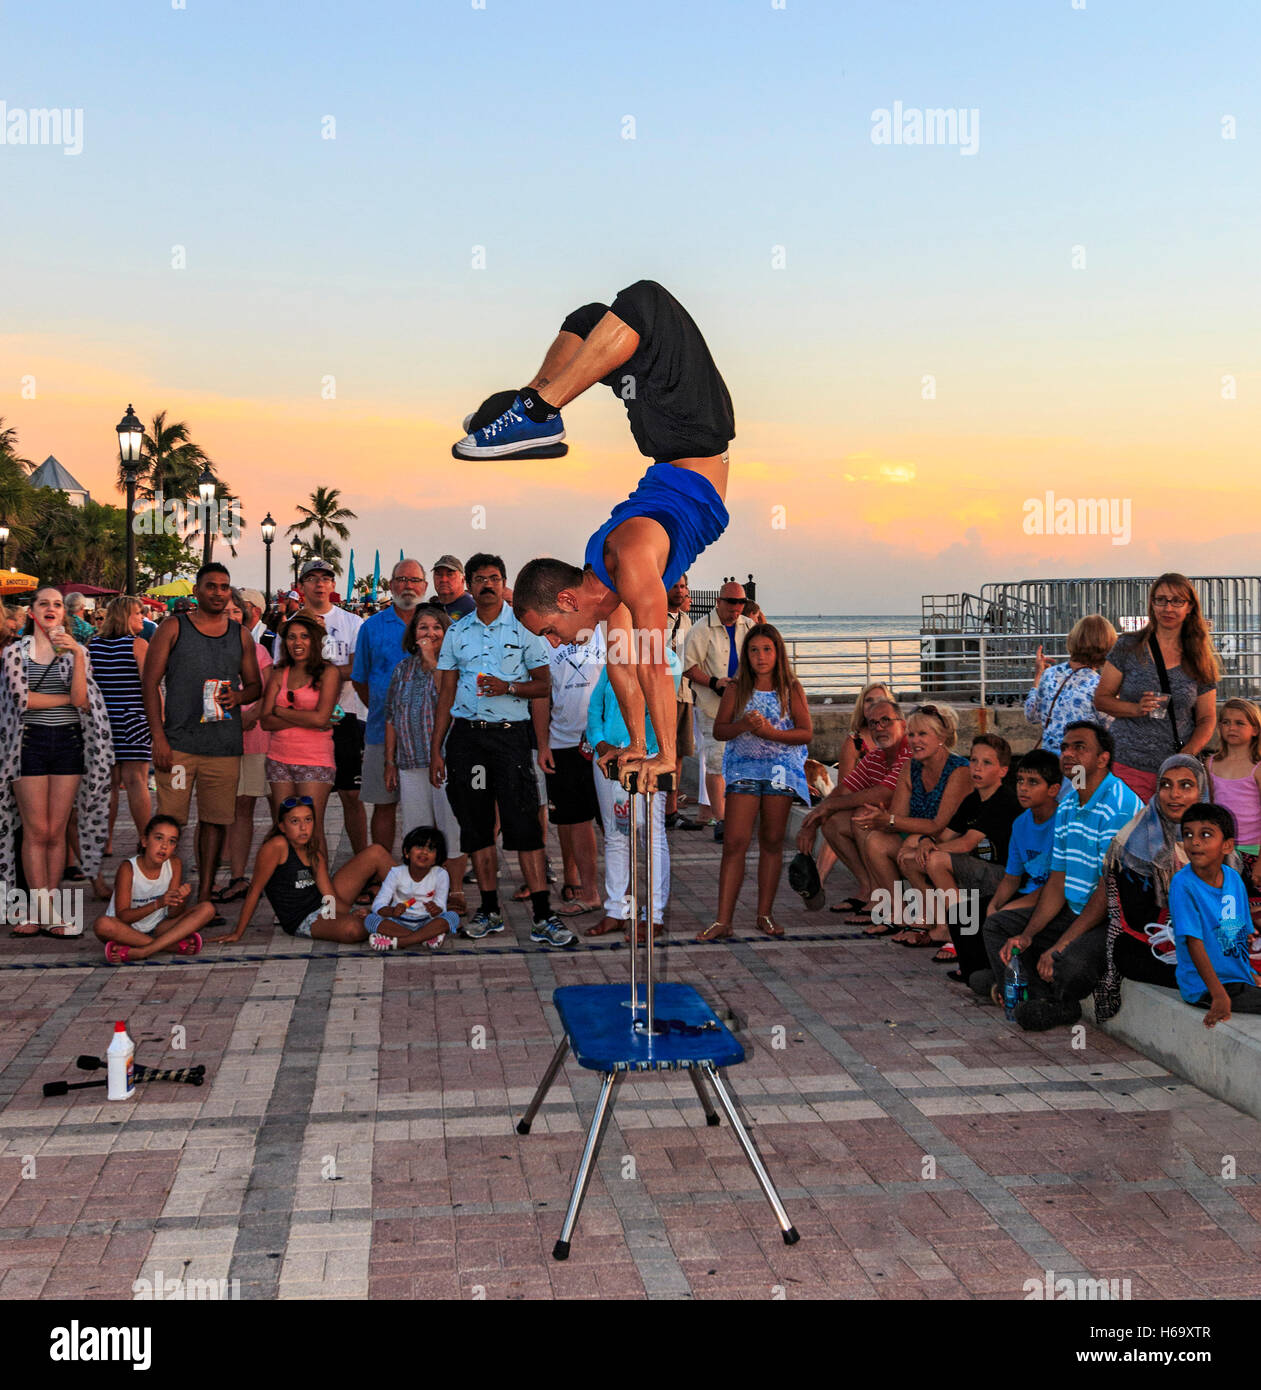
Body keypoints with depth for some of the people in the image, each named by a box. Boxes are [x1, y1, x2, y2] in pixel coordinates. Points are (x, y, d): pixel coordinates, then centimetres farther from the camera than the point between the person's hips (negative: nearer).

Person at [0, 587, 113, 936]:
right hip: (30, 741, -2)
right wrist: (68, 698, -4)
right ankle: (45, 911, 0)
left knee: (56, 831, 1)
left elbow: (82, 701, -7)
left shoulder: (76, 650, 8)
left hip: (68, 741, 2)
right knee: (36, 831, -4)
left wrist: (77, 654, -15)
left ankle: (44, 911, 7)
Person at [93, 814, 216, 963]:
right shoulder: (128, 868, -17)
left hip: (157, 928, 4)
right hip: (127, 930, -4)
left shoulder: (174, 864, -7)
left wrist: (180, 900, -30)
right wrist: (158, 904, -33)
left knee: (207, 909, -16)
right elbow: (122, 916, -20)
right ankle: (176, 945, -27)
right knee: (102, 924, -36)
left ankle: (141, 951, -29)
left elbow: (173, 914, -6)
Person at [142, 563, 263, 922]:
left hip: (225, 745, 3)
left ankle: (204, 898, 12)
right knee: (170, 822, -4)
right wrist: (158, 737, -9)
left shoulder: (241, 635, 13)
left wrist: (239, 696, -5)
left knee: (215, 820, 5)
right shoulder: (174, 627, 3)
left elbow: (255, 684, 20)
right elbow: (150, 682, 0)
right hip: (179, 741, -3)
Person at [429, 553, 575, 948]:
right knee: (476, 823, 6)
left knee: (524, 823, -9)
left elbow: (544, 684, 2)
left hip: (510, 733, -3)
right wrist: (435, 749, 7)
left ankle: (543, 917, -9)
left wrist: (507, 687, -17)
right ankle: (490, 910, 16)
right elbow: (446, 693, 12)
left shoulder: (523, 627, 3)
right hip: (465, 735, 4)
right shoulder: (456, 632, 12)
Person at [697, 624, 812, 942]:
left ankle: (765, 913, 18)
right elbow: (719, 730, 3)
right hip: (743, 769, 0)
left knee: (772, 842, 7)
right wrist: (743, 726, -17)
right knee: (735, 842, -7)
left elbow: (806, 733, -2)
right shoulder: (736, 689, 3)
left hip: (781, 769, 0)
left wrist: (772, 733, -16)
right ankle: (723, 919, -6)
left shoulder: (791, 689, 1)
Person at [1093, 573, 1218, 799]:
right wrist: (1137, 708, -13)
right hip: (1128, 766, -2)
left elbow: (1207, 718, 10)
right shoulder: (1129, 647, 2)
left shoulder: (1200, 660, 7)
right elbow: (1101, 699, 5)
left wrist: (1188, 753, -8)